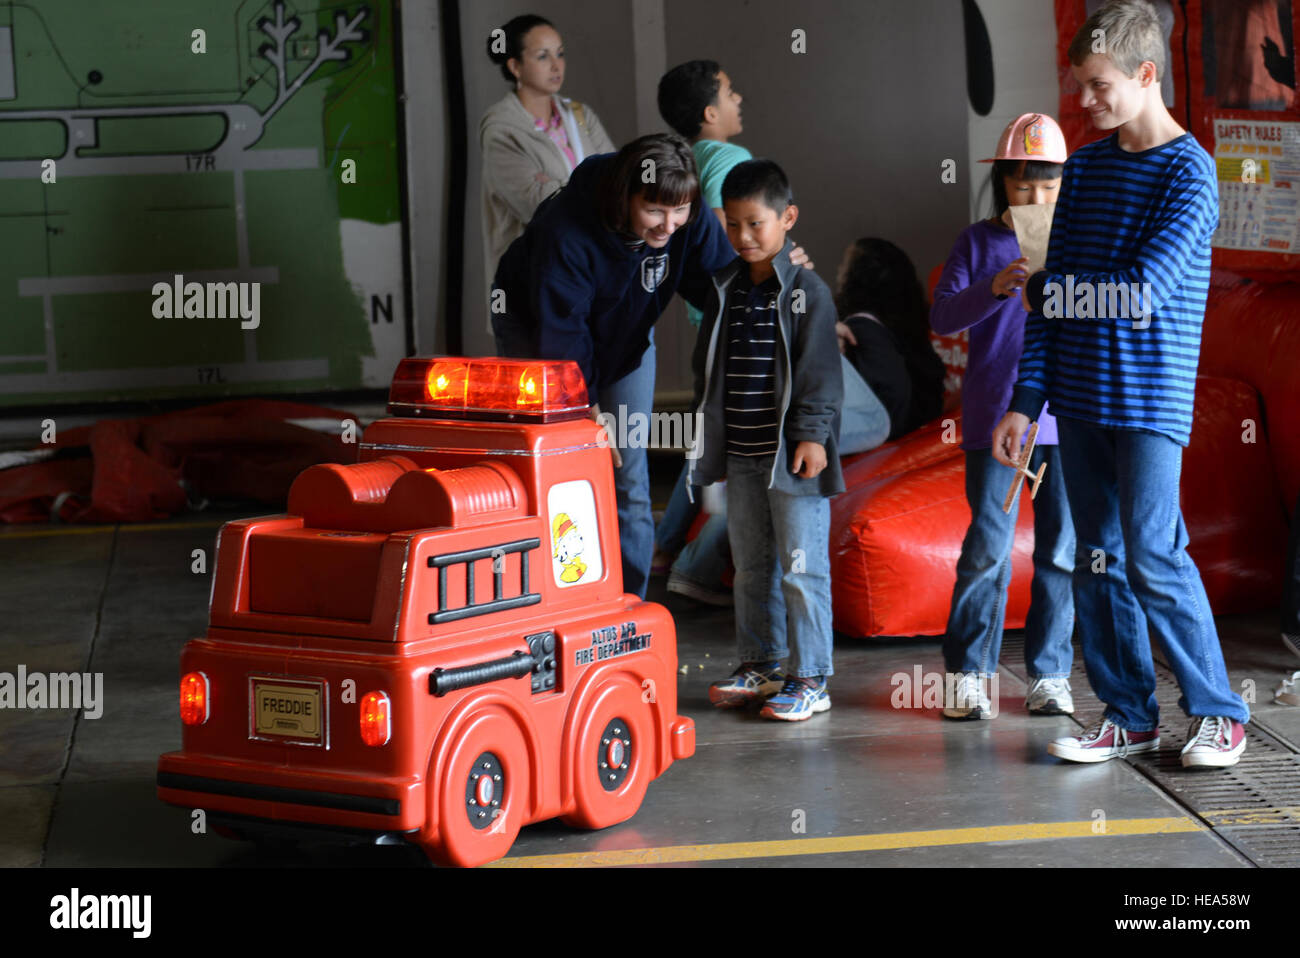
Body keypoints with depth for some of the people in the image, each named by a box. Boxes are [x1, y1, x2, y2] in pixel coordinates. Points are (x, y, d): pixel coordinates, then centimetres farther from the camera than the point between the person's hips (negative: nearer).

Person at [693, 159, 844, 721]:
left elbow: (819, 370, -10)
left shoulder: (807, 291, -8)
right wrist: (711, 440, 15)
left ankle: (810, 679, 4)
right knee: (751, 566, 15)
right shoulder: (726, 291, 10)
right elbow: (708, 367, 17)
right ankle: (759, 668, 25)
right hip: (740, 456, 7)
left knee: (801, 568, -3)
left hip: (791, 455, -6)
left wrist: (812, 435, -15)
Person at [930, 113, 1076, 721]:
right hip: (995, 416, -1)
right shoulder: (978, 243, 5)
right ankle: (968, 673, 7)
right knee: (987, 549, -3)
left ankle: (1049, 674, 13)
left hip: (1067, 417, 1)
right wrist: (993, 289, -20)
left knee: (1061, 550, 3)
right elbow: (942, 317, -3)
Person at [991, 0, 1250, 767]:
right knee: (1098, 560, 8)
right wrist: (1026, 401, 7)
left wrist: (1046, 292, -3)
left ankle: (1219, 713, 5)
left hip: (1151, 401, -6)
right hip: (1081, 400, 7)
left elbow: (1143, 292, -19)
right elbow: (1055, 296, 12)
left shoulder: (1188, 171, -9)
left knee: (1153, 557, -9)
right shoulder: (1084, 166, 12)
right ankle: (1129, 716, 18)